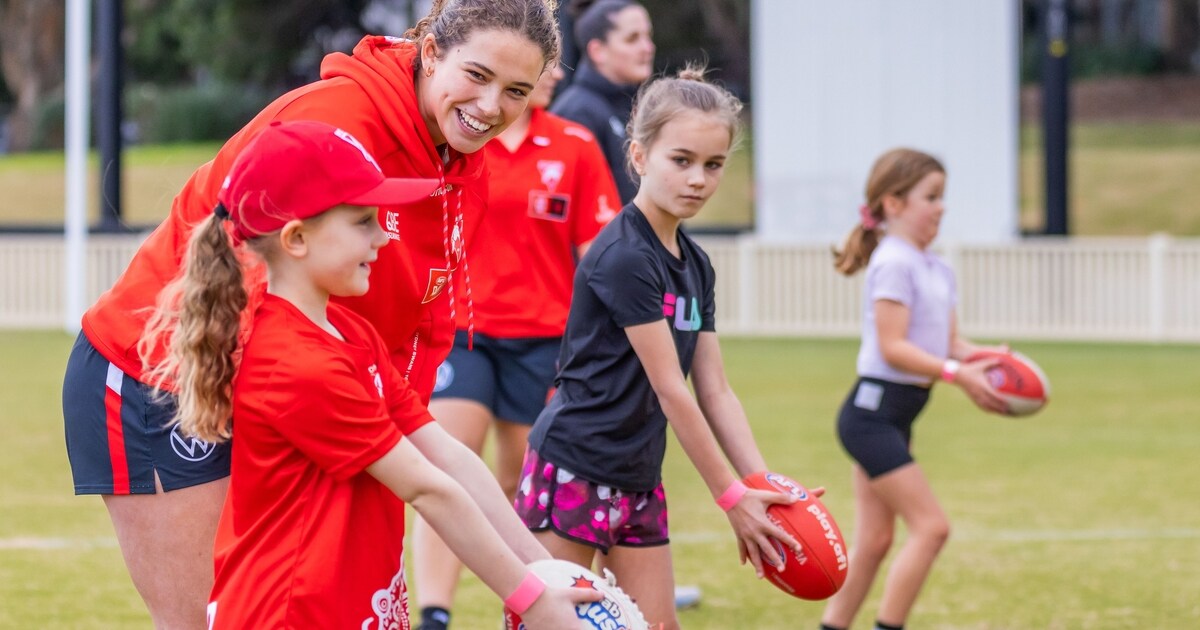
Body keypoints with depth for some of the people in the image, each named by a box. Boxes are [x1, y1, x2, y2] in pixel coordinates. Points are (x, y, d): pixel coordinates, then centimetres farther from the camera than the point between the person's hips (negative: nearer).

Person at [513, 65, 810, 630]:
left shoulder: (696, 267, 10)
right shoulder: (624, 256, -16)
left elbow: (715, 392, 9)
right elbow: (670, 391, -16)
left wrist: (764, 485, -2)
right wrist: (732, 498, -13)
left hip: (638, 483, 9)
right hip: (573, 471, -9)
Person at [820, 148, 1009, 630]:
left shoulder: (937, 269, 14)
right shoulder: (893, 263, -15)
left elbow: (950, 343, 10)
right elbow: (892, 347, -21)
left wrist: (986, 361, -9)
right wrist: (956, 373, -28)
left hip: (895, 418, 10)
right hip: (873, 413, -10)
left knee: (873, 541, 11)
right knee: (930, 526, -12)